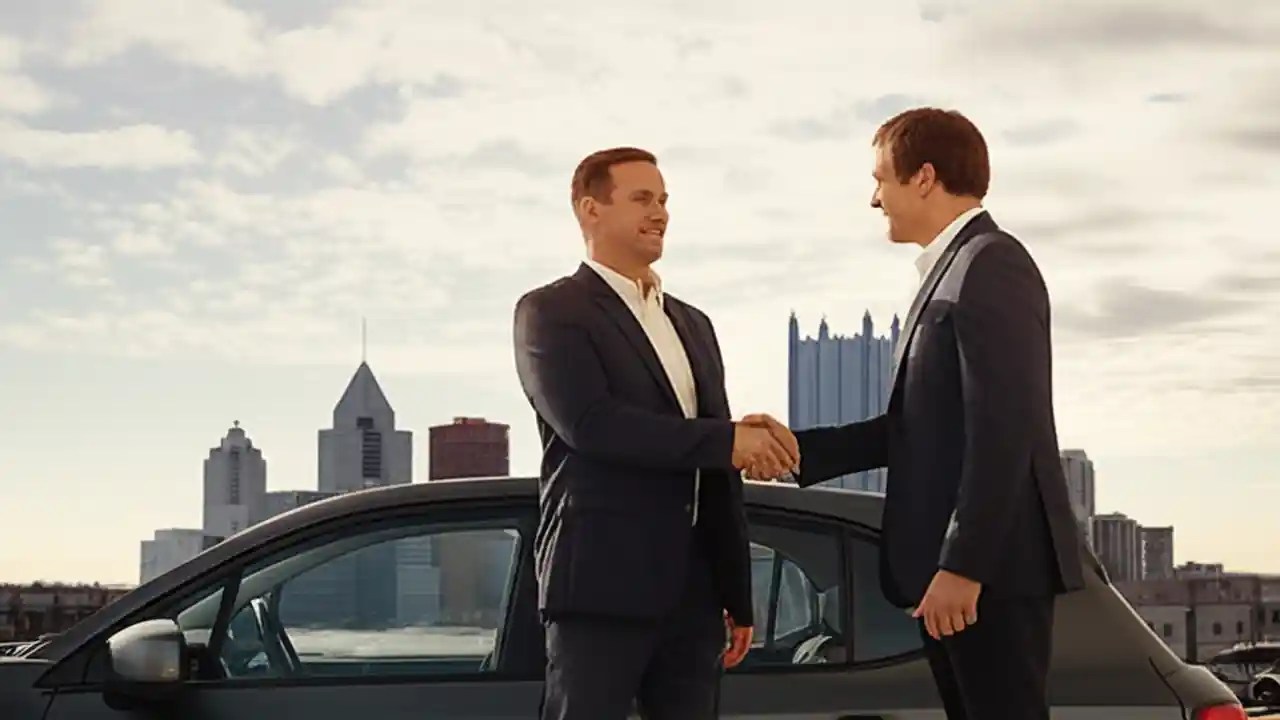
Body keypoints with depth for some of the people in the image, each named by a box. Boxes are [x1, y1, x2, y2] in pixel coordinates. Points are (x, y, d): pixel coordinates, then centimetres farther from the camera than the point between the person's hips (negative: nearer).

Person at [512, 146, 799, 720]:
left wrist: (738, 597, 17)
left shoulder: (693, 325, 20)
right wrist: (727, 440, -17)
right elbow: (589, 422, -17)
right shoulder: (550, 311, -1)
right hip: (602, 584, -6)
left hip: (694, 592, 7)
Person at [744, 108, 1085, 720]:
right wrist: (801, 449, 11)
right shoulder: (954, 269, 19)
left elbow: (1003, 432, -20)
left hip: (990, 566, -10)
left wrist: (962, 565, -22)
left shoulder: (991, 264, -11)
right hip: (952, 567, 10)